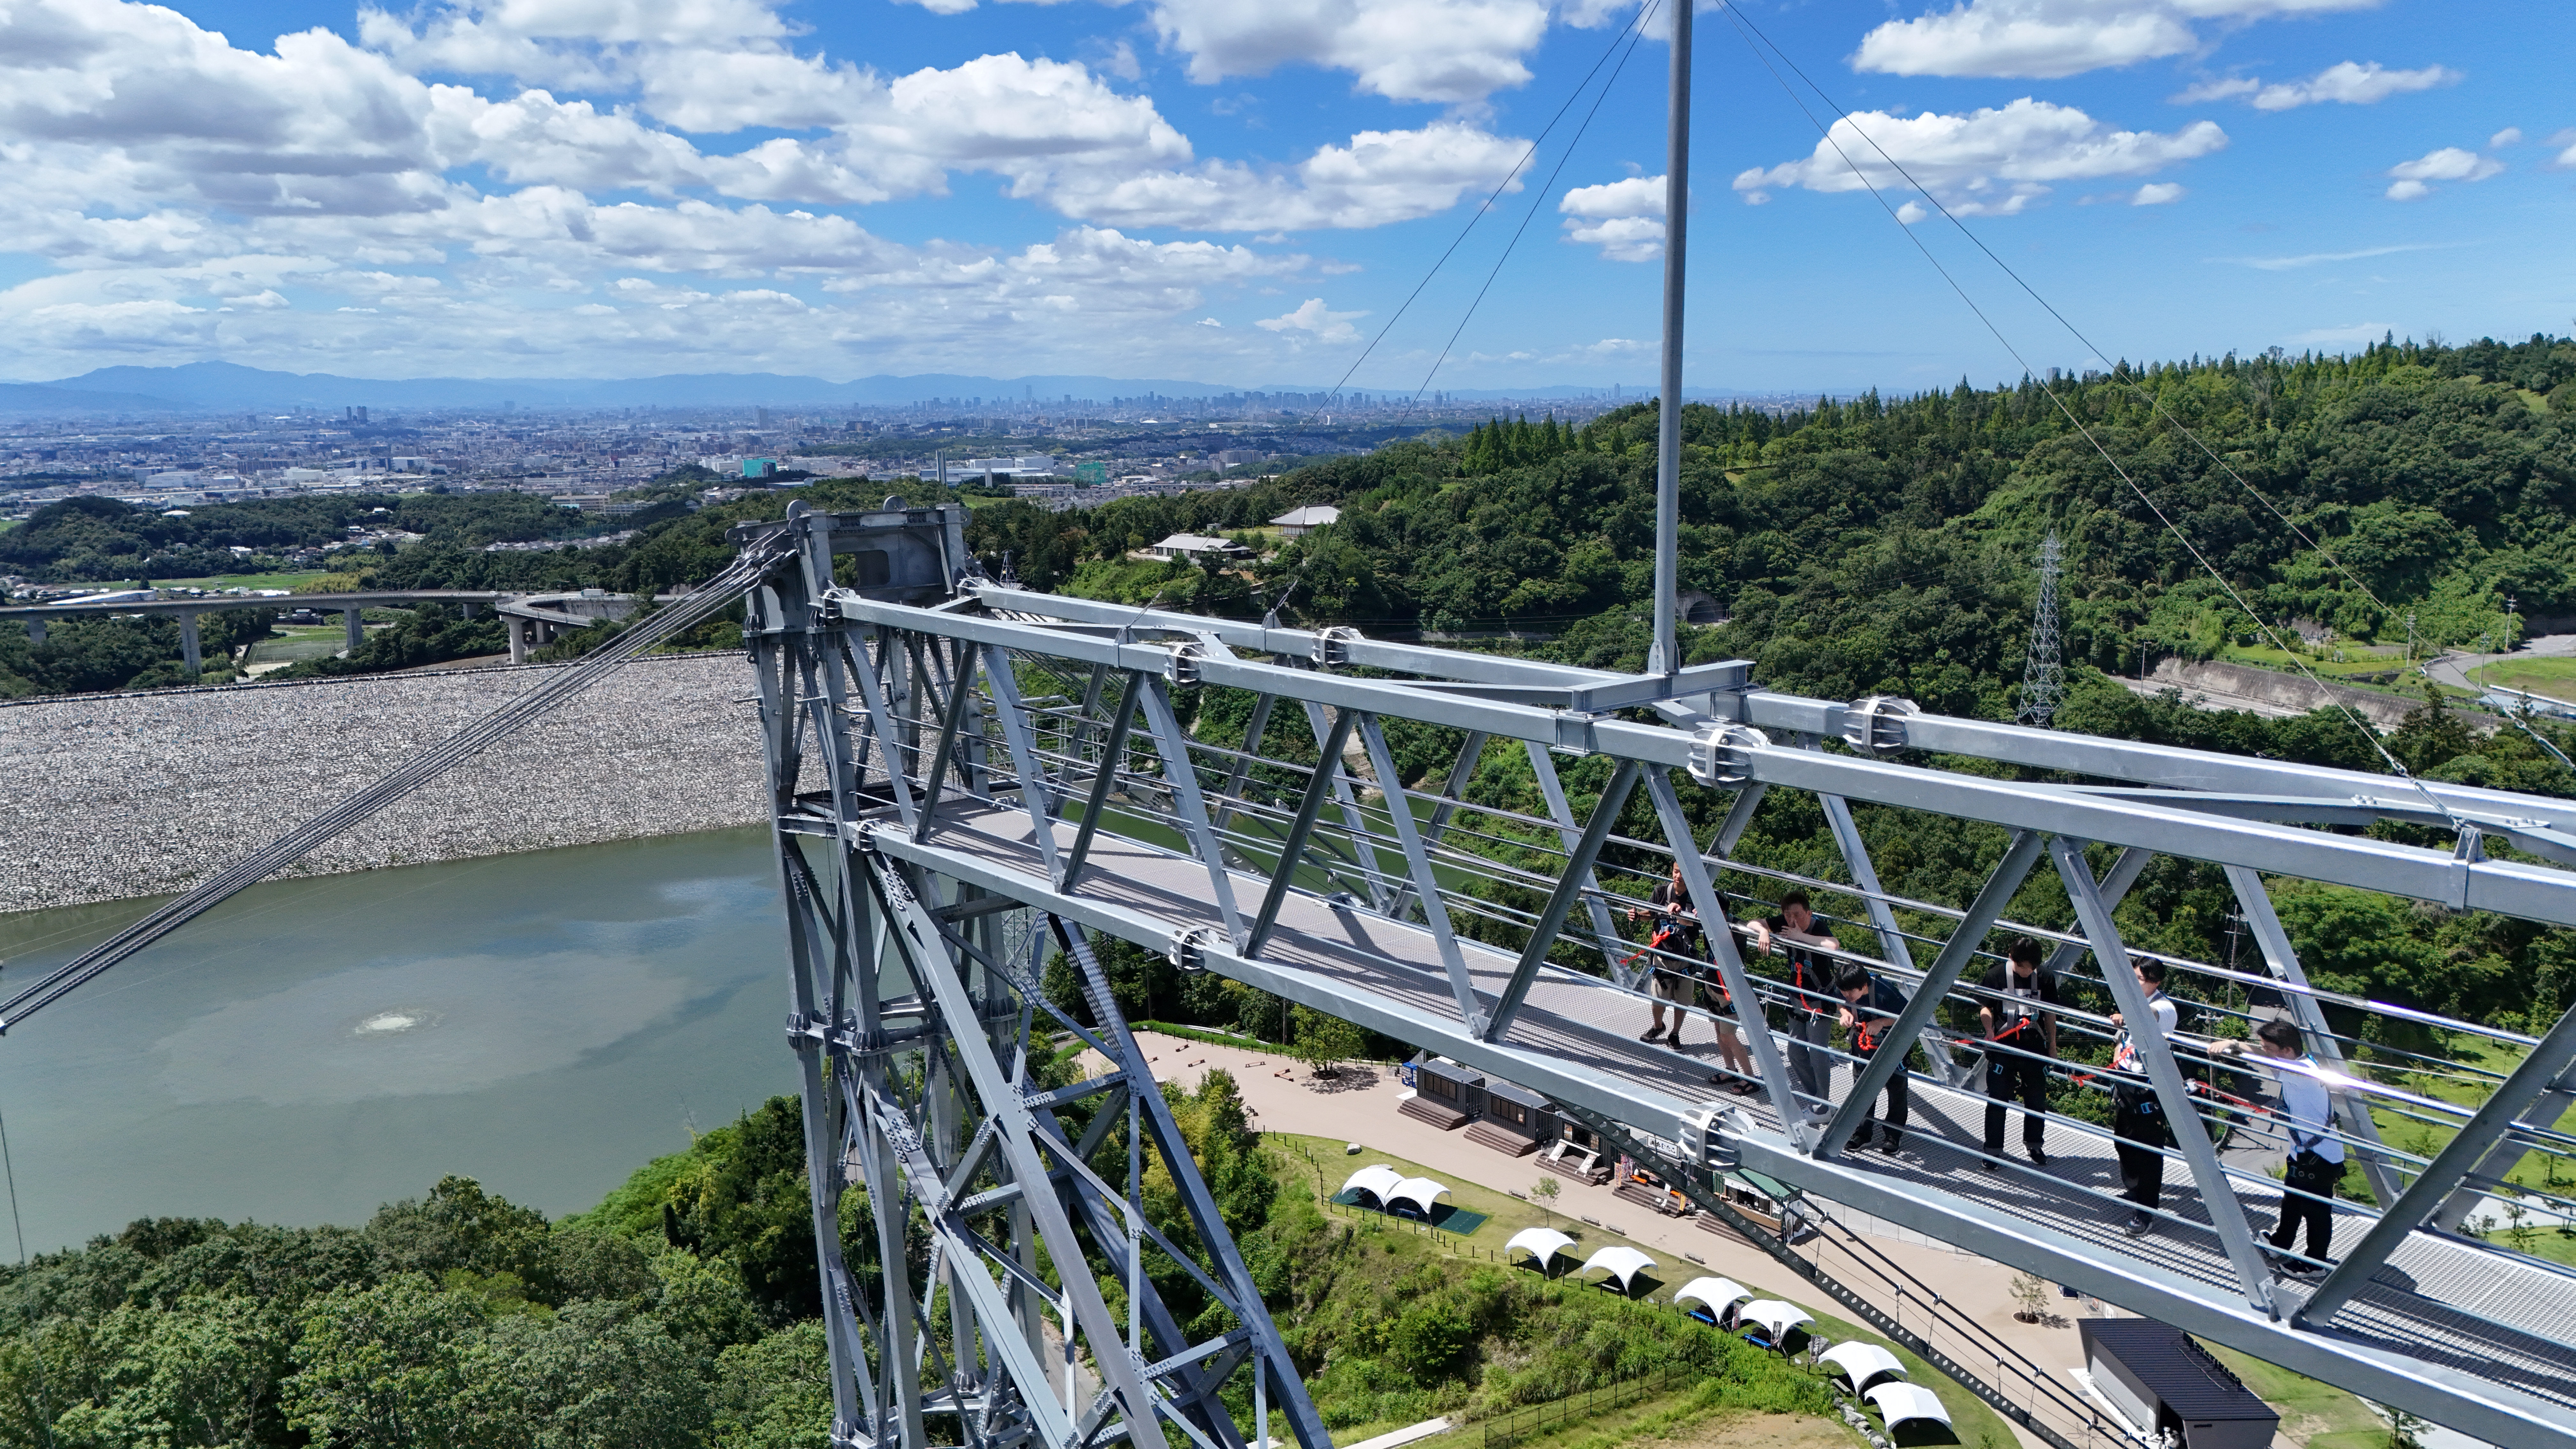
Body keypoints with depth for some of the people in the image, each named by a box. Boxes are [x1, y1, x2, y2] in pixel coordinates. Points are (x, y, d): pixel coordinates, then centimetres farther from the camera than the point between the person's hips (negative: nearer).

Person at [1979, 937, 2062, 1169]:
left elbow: (2050, 1013, 11)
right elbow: (1985, 1006, -1)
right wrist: (1989, 1029, -19)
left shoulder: (2046, 978, 0)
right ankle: (1993, 1149, 11)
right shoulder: (1996, 975, -7)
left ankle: (2034, 1145, 31)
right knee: (1997, 1100, 1)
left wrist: (2052, 1044, 14)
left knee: (2037, 1099, 11)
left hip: (2035, 1047, 2)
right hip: (2002, 1046, -2)